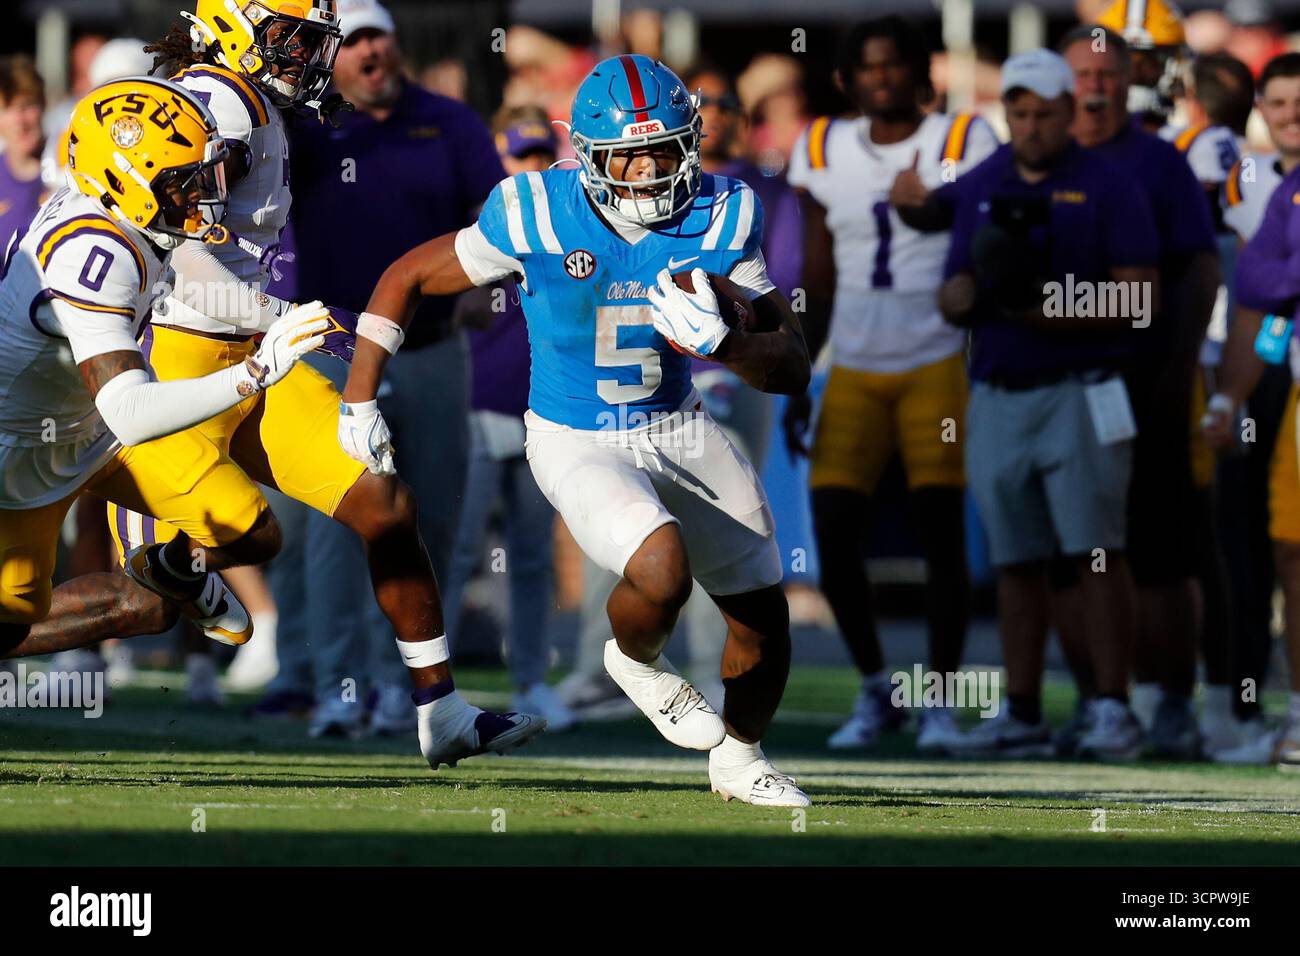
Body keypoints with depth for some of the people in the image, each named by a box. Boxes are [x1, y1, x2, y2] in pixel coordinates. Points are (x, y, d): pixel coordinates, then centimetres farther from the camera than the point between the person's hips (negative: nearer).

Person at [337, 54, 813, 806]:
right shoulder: (539, 220, -20)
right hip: (579, 446, -4)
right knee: (661, 572, -31)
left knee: (765, 619, 10)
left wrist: (720, 342, -31)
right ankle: (638, 660, 6)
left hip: (680, 430, 4)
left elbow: (794, 369, -11)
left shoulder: (719, 222, -12)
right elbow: (408, 278, -6)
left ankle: (738, 759, 40)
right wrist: (359, 400, -7)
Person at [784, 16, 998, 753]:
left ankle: (941, 698, 6)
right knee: (834, 534, -5)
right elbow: (819, 282, 15)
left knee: (943, 532, -5)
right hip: (855, 371, 3)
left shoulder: (963, 144, -1)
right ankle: (876, 689, 12)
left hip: (938, 365, -3)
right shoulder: (826, 152, 9)